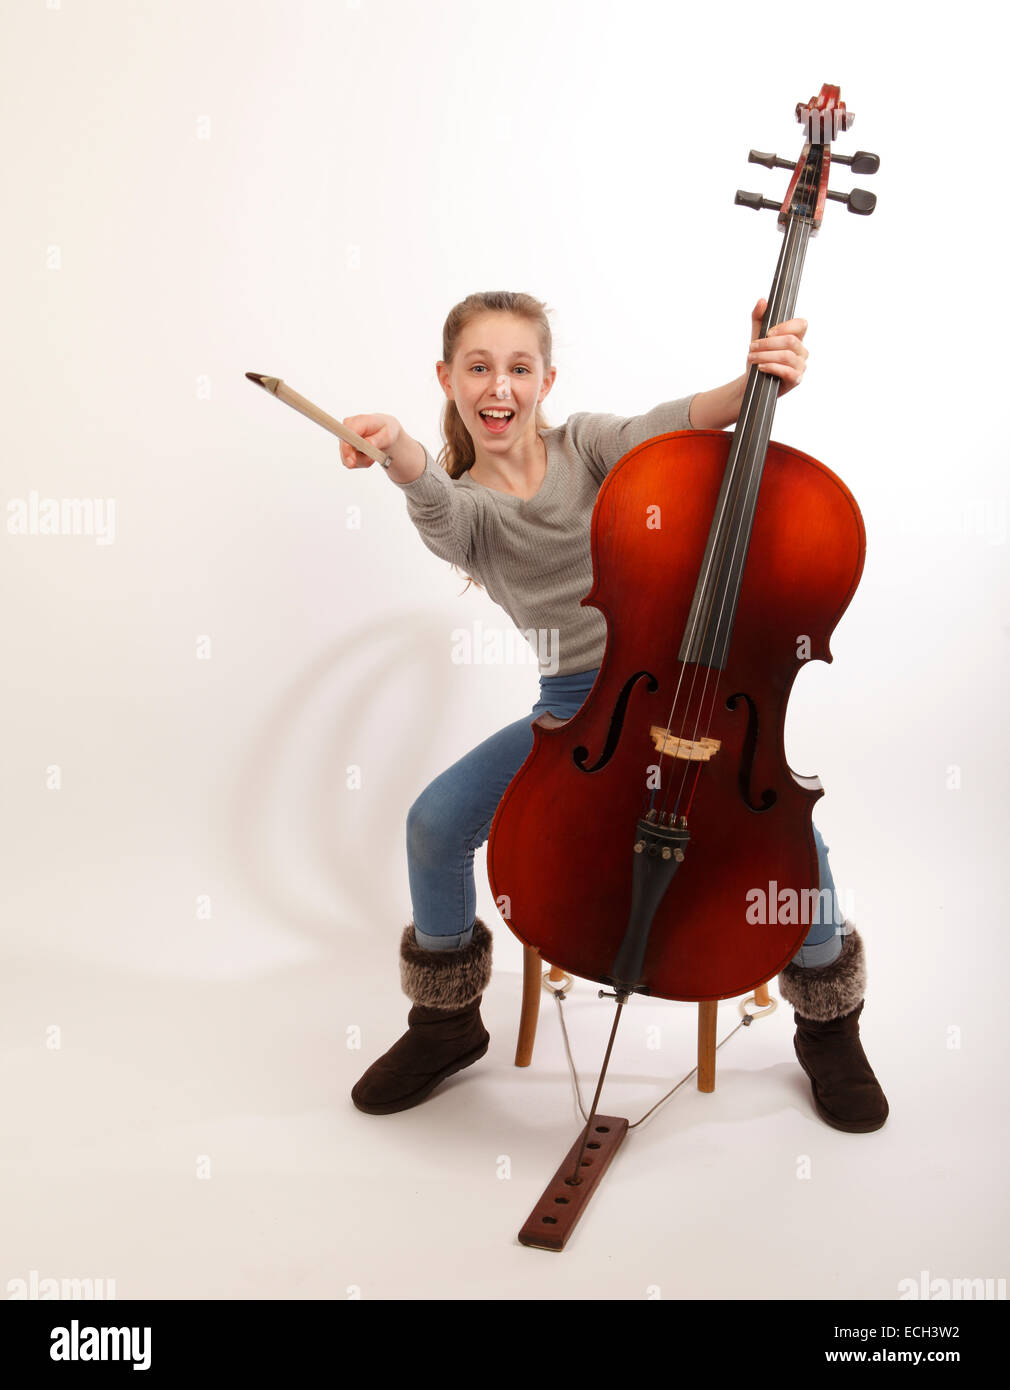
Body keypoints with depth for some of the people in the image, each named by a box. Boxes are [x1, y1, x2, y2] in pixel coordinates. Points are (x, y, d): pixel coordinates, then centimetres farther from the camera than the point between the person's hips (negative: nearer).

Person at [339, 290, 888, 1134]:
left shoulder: (587, 444, 2)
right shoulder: (465, 506, 2)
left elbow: (670, 426, -20)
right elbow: (437, 506, -24)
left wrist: (752, 383, -41)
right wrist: (398, 450, -47)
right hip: (576, 706, 2)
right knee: (436, 822, -16)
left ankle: (830, 1027, 7)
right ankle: (448, 1022, 12)